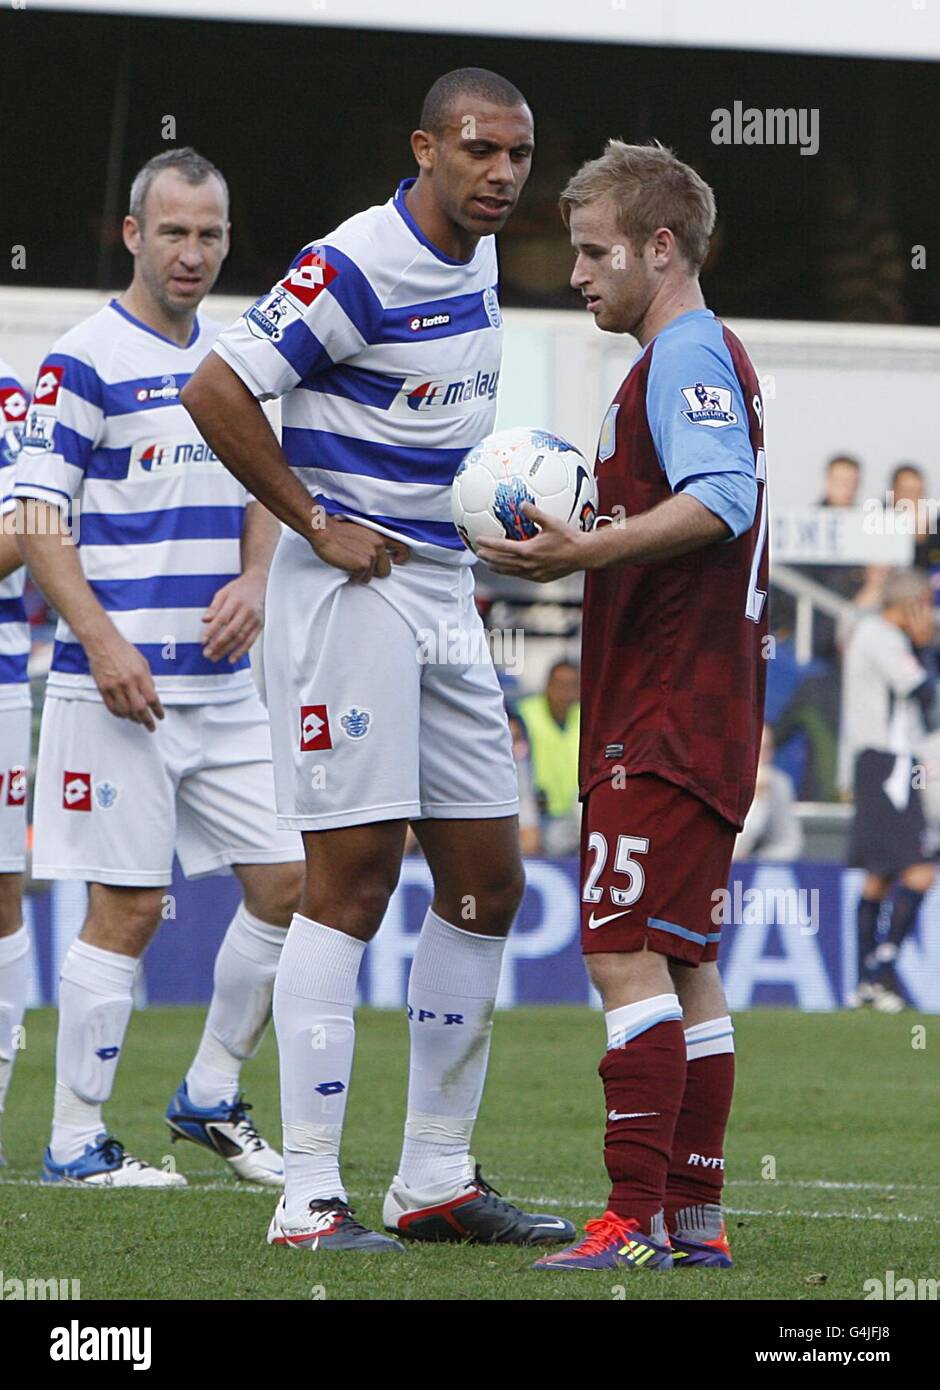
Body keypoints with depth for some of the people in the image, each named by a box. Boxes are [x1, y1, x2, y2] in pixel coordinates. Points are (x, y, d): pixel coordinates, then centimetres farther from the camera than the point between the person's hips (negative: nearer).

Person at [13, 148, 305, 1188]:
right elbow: (37, 518, -10)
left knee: (286, 881, 3)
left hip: (224, 680, 7)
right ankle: (76, 1141, 4)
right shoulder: (85, 360, -7)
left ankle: (210, 1095, 20)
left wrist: (252, 580, 0)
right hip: (119, 680, -7)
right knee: (126, 905, -5)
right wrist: (102, 641, -19)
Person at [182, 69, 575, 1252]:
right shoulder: (359, 266, -16)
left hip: (441, 596, 9)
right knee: (352, 881, -10)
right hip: (350, 589, -9)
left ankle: (435, 1179, 17)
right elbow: (218, 392, -19)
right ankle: (308, 1195, -8)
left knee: (485, 884, 9)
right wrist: (317, 524, -15)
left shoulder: (478, 256, 11)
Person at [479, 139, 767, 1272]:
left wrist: (590, 550, -33)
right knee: (681, 961, 12)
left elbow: (721, 500, -27)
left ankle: (637, 1217, -17)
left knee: (626, 954, -14)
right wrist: (579, 538, 20)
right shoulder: (703, 358, 21)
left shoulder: (687, 356, -12)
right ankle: (696, 1218, 15)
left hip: (664, 720, -11)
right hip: (700, 712, 11)